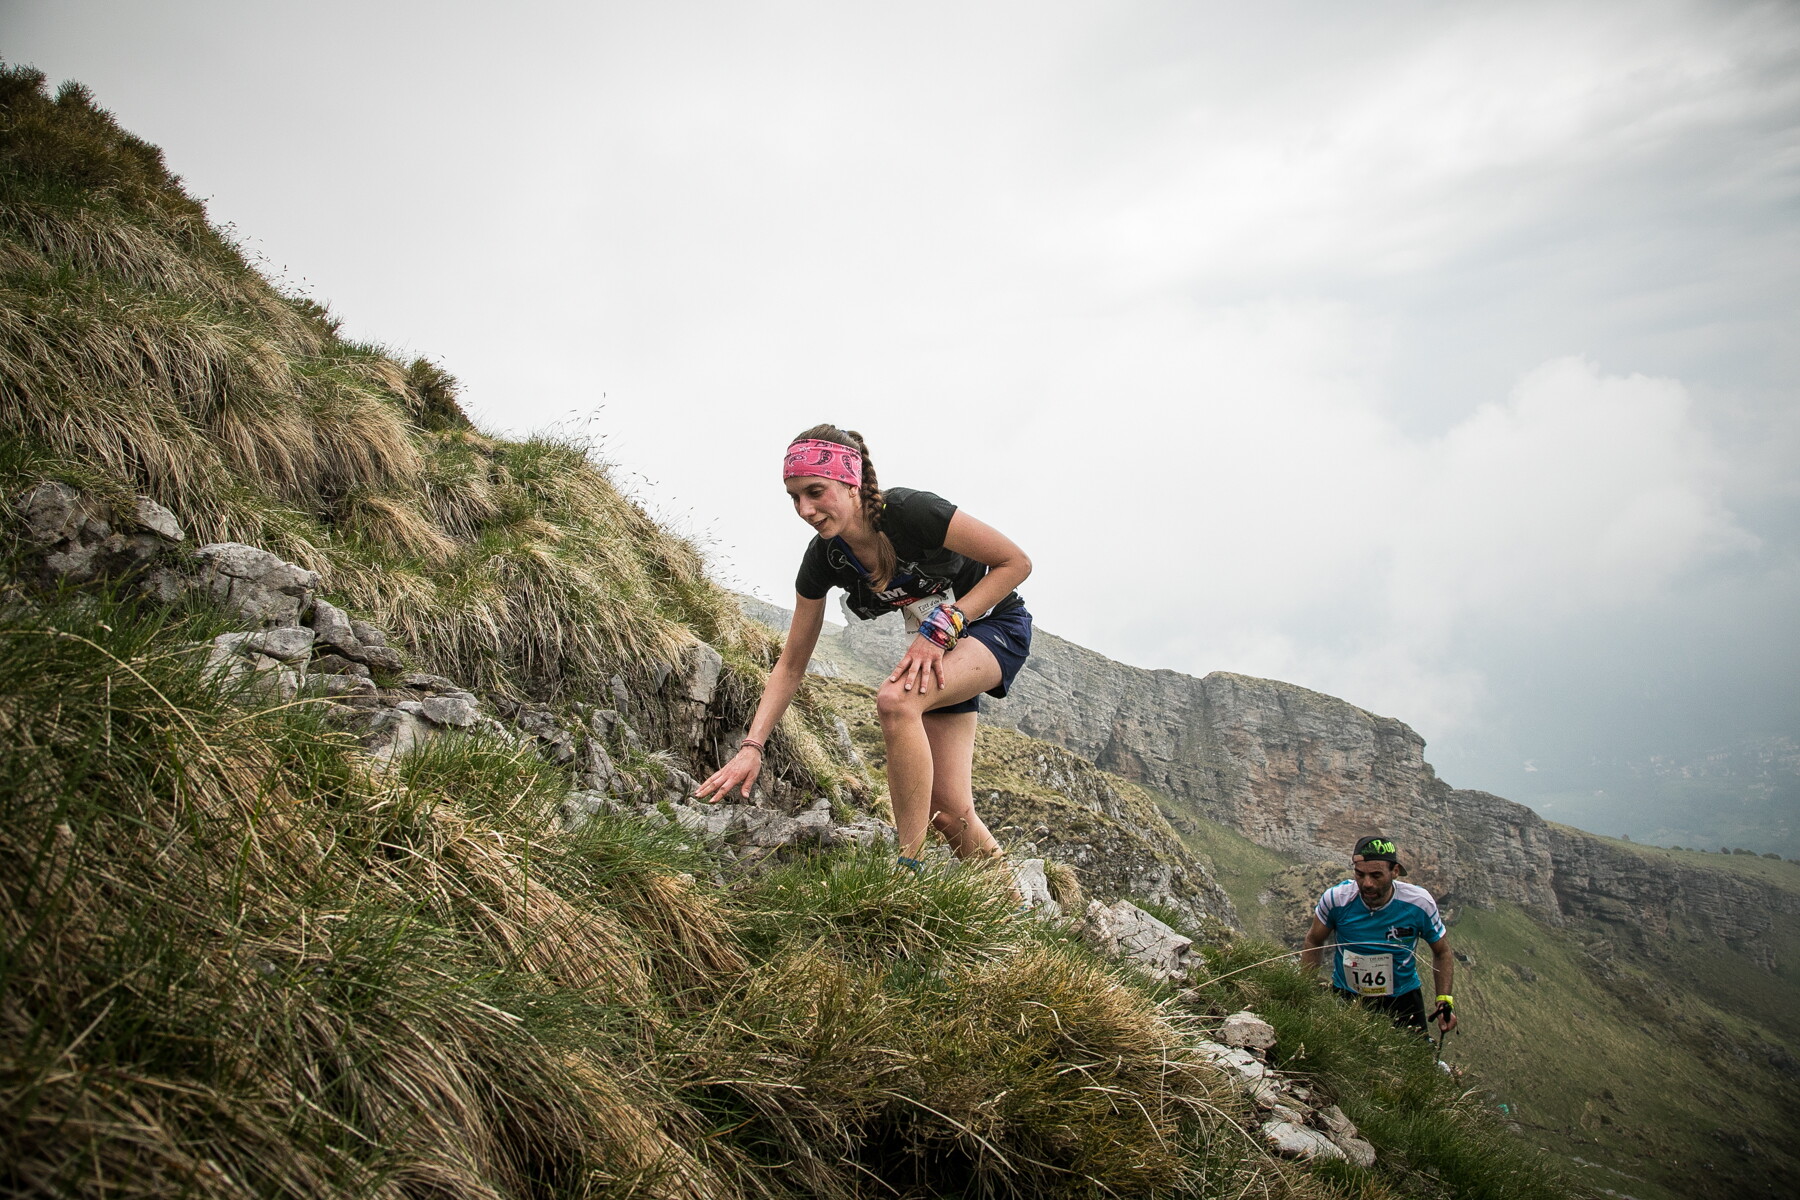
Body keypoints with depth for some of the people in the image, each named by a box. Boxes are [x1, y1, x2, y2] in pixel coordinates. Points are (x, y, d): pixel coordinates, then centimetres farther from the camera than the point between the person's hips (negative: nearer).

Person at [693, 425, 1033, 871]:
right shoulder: (823, 558, -12)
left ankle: (910, 868, -24)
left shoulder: (910, 512, -29)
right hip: (938, 647, 6)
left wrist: (943, 626, -28)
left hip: (997, 626, -6)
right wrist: (751, 747, -14)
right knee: (948, 808, -3)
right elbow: (791, 665, -4)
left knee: (895, 699, -34)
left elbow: (1016, 562, -21)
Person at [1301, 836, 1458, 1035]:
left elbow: (1441, 952, -1)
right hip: (1345, 996, 0)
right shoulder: (1336, 899, -21)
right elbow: (1313, 942, -2)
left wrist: (1444, 999, -10)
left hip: (1402, 998, 0)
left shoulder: (1419, 903, -20)